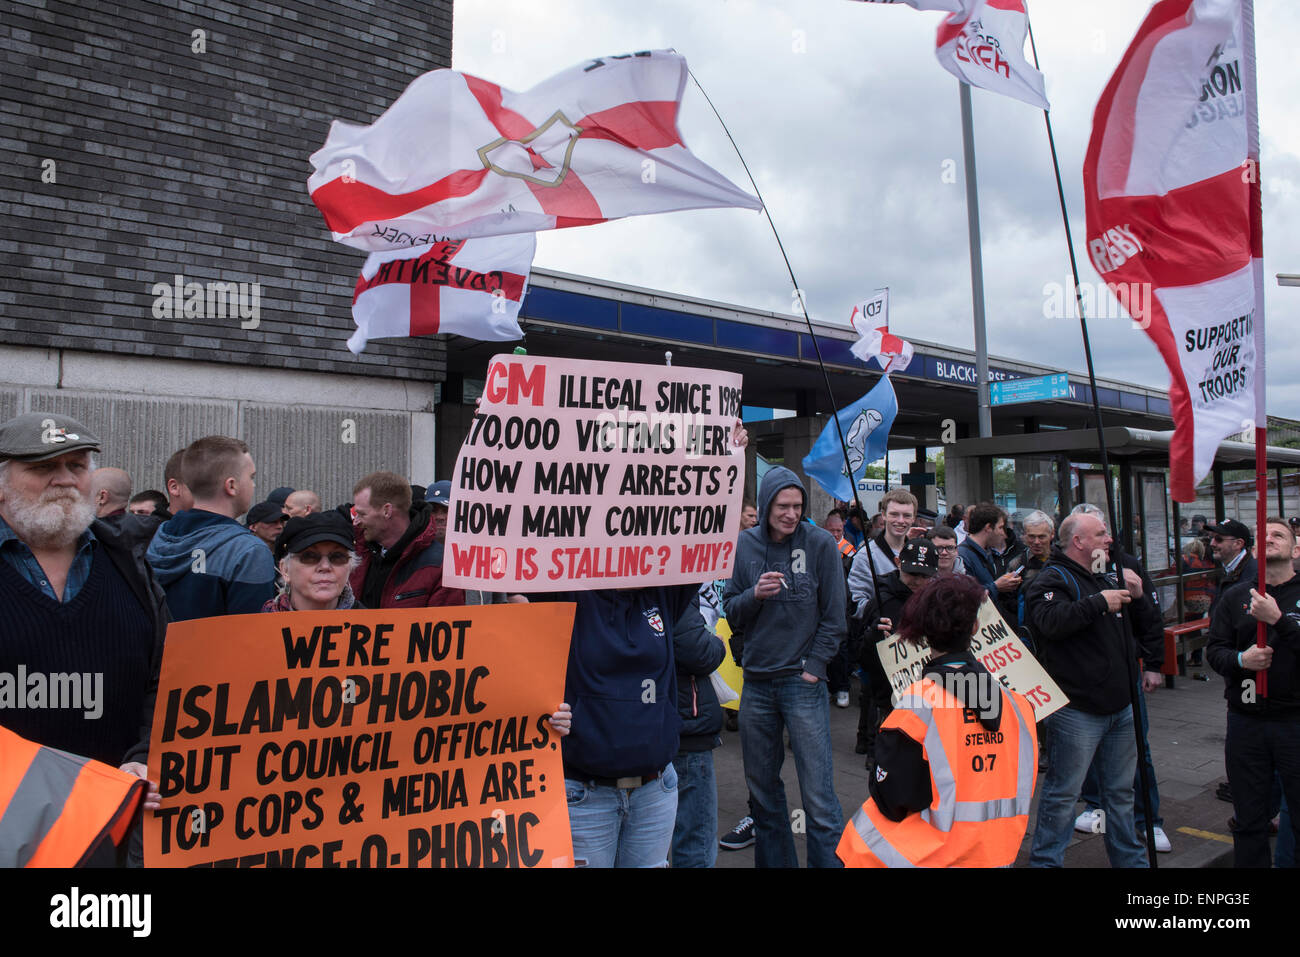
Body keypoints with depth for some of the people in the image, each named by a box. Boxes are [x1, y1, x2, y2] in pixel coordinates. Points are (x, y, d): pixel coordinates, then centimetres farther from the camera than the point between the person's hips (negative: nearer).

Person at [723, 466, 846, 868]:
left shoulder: (820, 544, -4)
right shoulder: (744, 545, 3)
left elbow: (834, 616, -1)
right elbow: (730, 612, 7)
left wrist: (813, 667, -7)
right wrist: (754, 595, -12)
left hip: (803, 683, -3)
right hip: (756, 683, 3)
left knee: (818, 795, -3)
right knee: (762, 789, 14)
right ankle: (774, 860, 30)